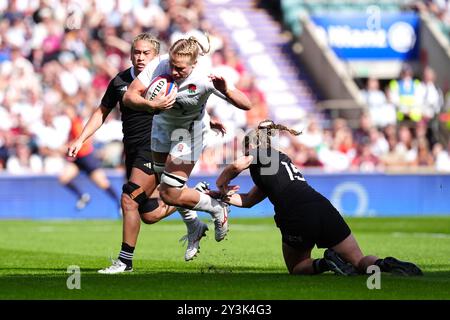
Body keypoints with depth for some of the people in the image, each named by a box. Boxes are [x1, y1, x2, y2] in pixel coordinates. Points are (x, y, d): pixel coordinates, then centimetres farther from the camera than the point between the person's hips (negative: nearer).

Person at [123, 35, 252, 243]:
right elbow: (129, 96, -28)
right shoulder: (159, 68, -28)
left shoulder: (204, 79, -34)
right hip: (162, 124, 5)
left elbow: (246, 105, -32)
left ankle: (217, 208, 15)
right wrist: (151, 104, -48)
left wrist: (226, 91, -53)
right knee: (163, 183, 20)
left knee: (170, 194, -10)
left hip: (189, 132, -5)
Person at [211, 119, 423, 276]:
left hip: (297, 217, -6)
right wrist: (220, 195, 33)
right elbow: (247, 201, 39)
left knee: (296, 268, 18)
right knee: (359, 261, 8)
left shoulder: (259, 154, 13)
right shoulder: (281, 159, 36)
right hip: (325, 209, 6)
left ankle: (323, 264, -13)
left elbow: (237, 166, -12)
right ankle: (382, 264, -25)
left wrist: (221, 186, 7)